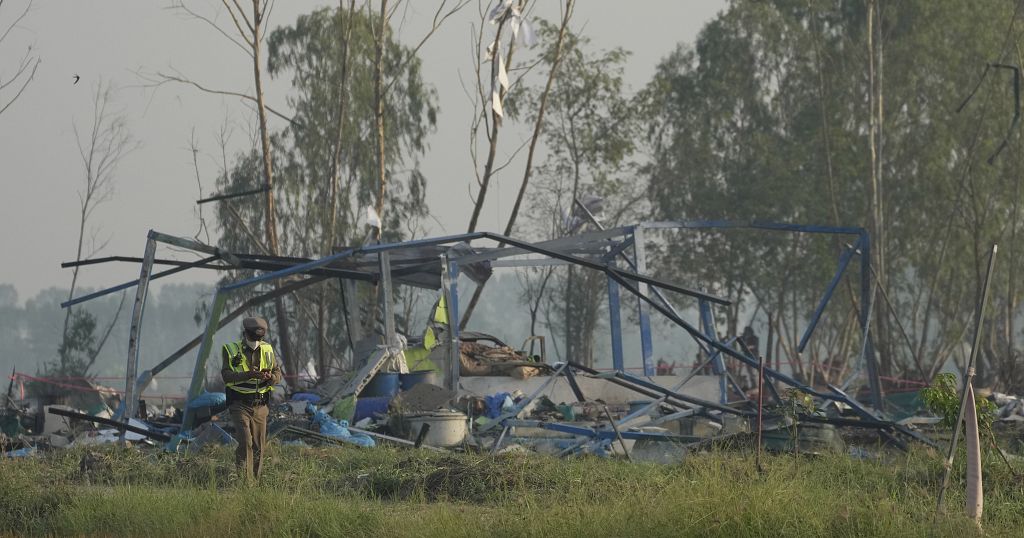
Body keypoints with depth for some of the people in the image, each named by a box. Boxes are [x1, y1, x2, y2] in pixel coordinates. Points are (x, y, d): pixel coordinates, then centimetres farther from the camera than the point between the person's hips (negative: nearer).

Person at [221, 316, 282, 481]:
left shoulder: (267, 350, 6)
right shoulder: (231, 350, -5)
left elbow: (278, 374, 4)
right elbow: (227, 375, -17)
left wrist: (270, 377, -20)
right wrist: (249, 375, -31)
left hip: (260, 406, 4)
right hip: (240, 405, -4)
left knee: (259, 446, 7)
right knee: (245, 442, -17)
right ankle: (244, 480, -17)